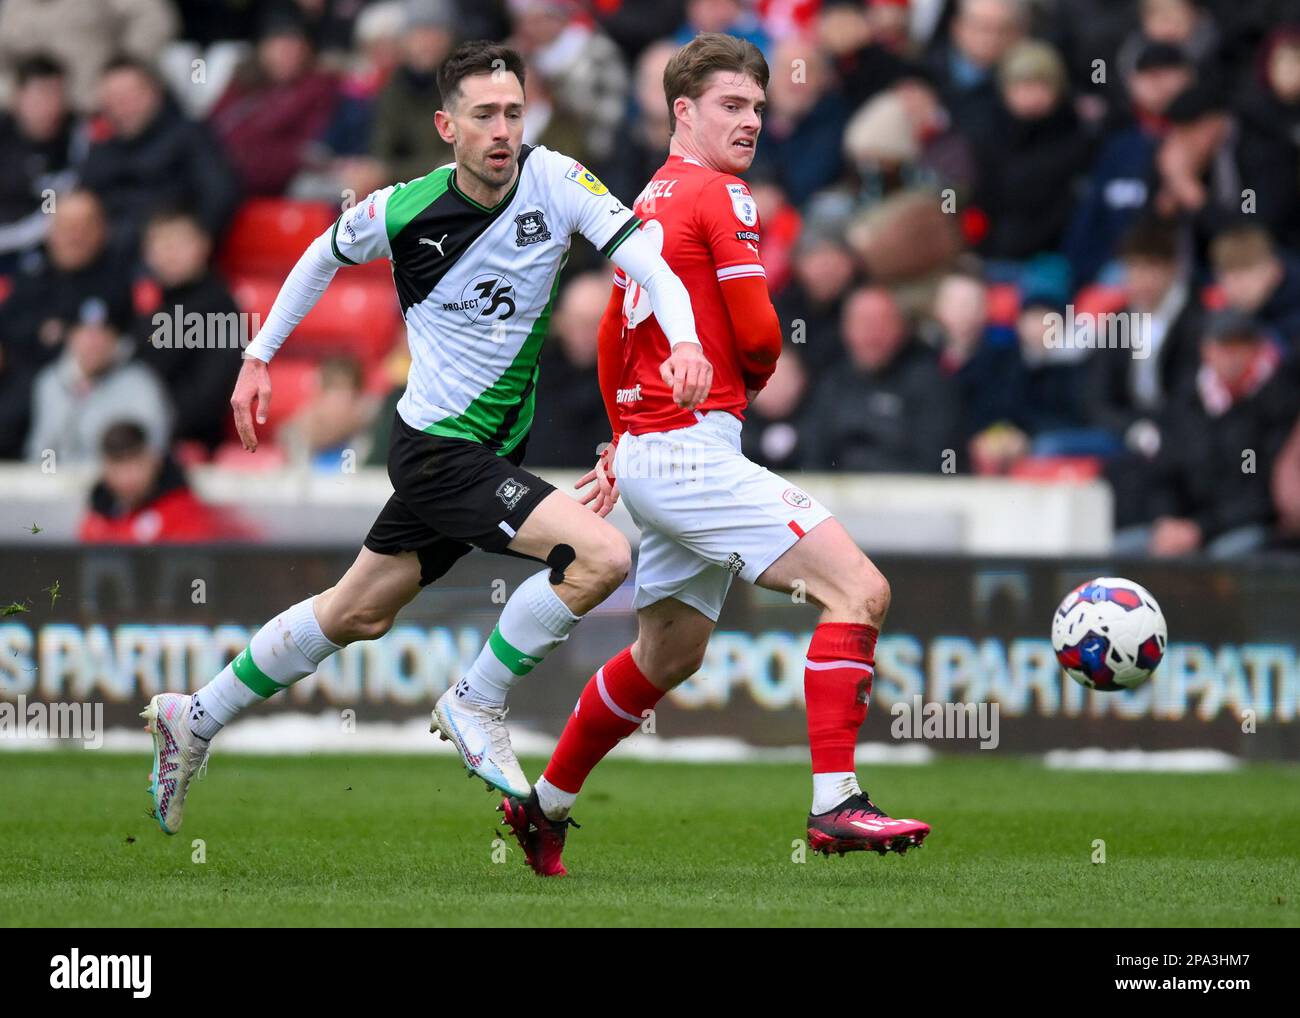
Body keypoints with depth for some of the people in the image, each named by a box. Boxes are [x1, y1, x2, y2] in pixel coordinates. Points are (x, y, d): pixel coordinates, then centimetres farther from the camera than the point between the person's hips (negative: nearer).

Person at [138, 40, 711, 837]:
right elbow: (328, 255, 8)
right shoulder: (402, 211, -13)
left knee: (358, 615, 20)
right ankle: (476, 704, -3)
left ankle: (194, 720, 37)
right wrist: (260, 356, 14)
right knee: (602, 555, -21)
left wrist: (685, 338, -37)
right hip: (439, 447, -5)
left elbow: (643, 253, -18)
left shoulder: (555, 181, -10)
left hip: (496, 448, 5)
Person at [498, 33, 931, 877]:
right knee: (860, 590, -17)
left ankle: (544, 806, 37)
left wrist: (625, 438, 37)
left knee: (671, 652, 25)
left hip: (650, 451, 10)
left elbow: (614, 333, 29)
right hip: (693, 450, -10)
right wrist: (750, 383, 7)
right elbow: (759, 337, -16)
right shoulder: (719, 197, -10)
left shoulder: (654, 199, 18)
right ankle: (836, 805, -24)